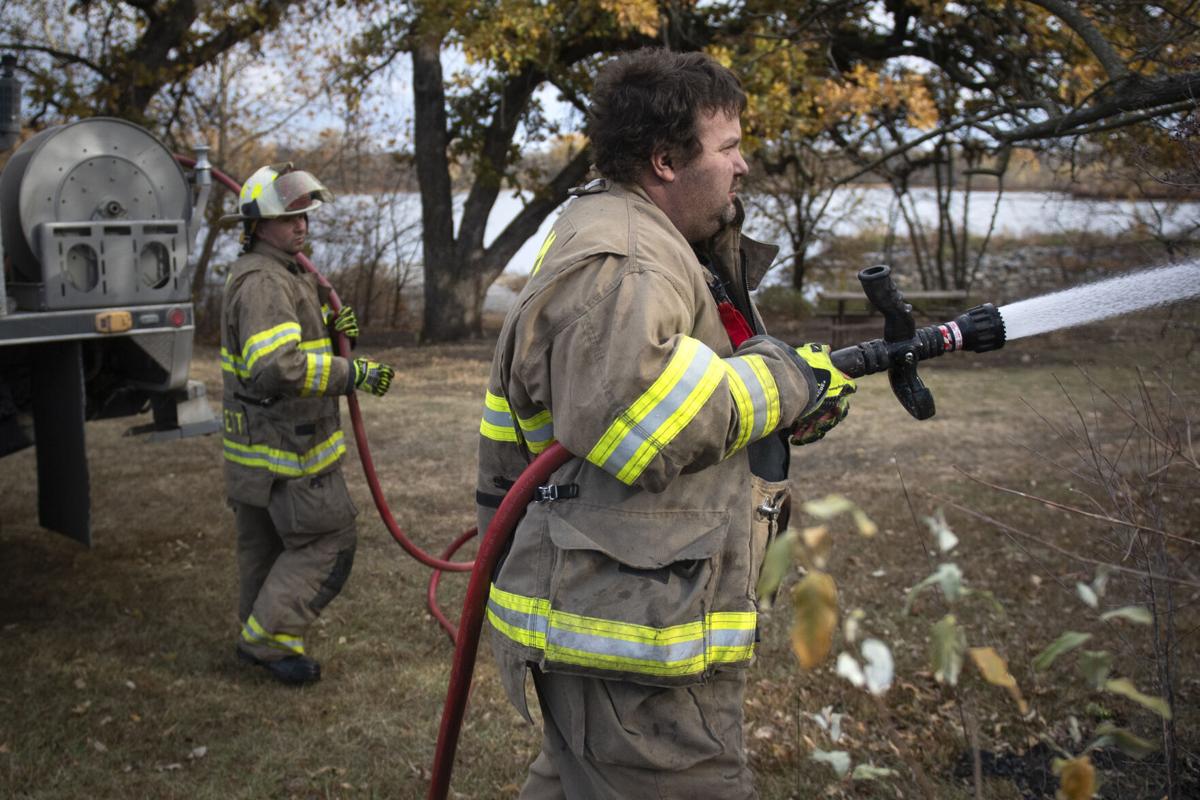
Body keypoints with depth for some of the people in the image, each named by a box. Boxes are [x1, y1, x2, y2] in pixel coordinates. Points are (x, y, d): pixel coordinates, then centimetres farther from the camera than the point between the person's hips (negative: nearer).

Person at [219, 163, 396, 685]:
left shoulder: (283, 275, 16)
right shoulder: (261, 282, -20)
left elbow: (292, 340, 25)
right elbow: (278, 366, -31)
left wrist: (331, 330, 4)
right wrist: (353, 374, -29)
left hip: (256, 446, 11)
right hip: (285, 446, -11)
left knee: (263, 544, 18)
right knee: (328, 542, -3)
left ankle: (259, 639, 31)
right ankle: (269, 637, 3)